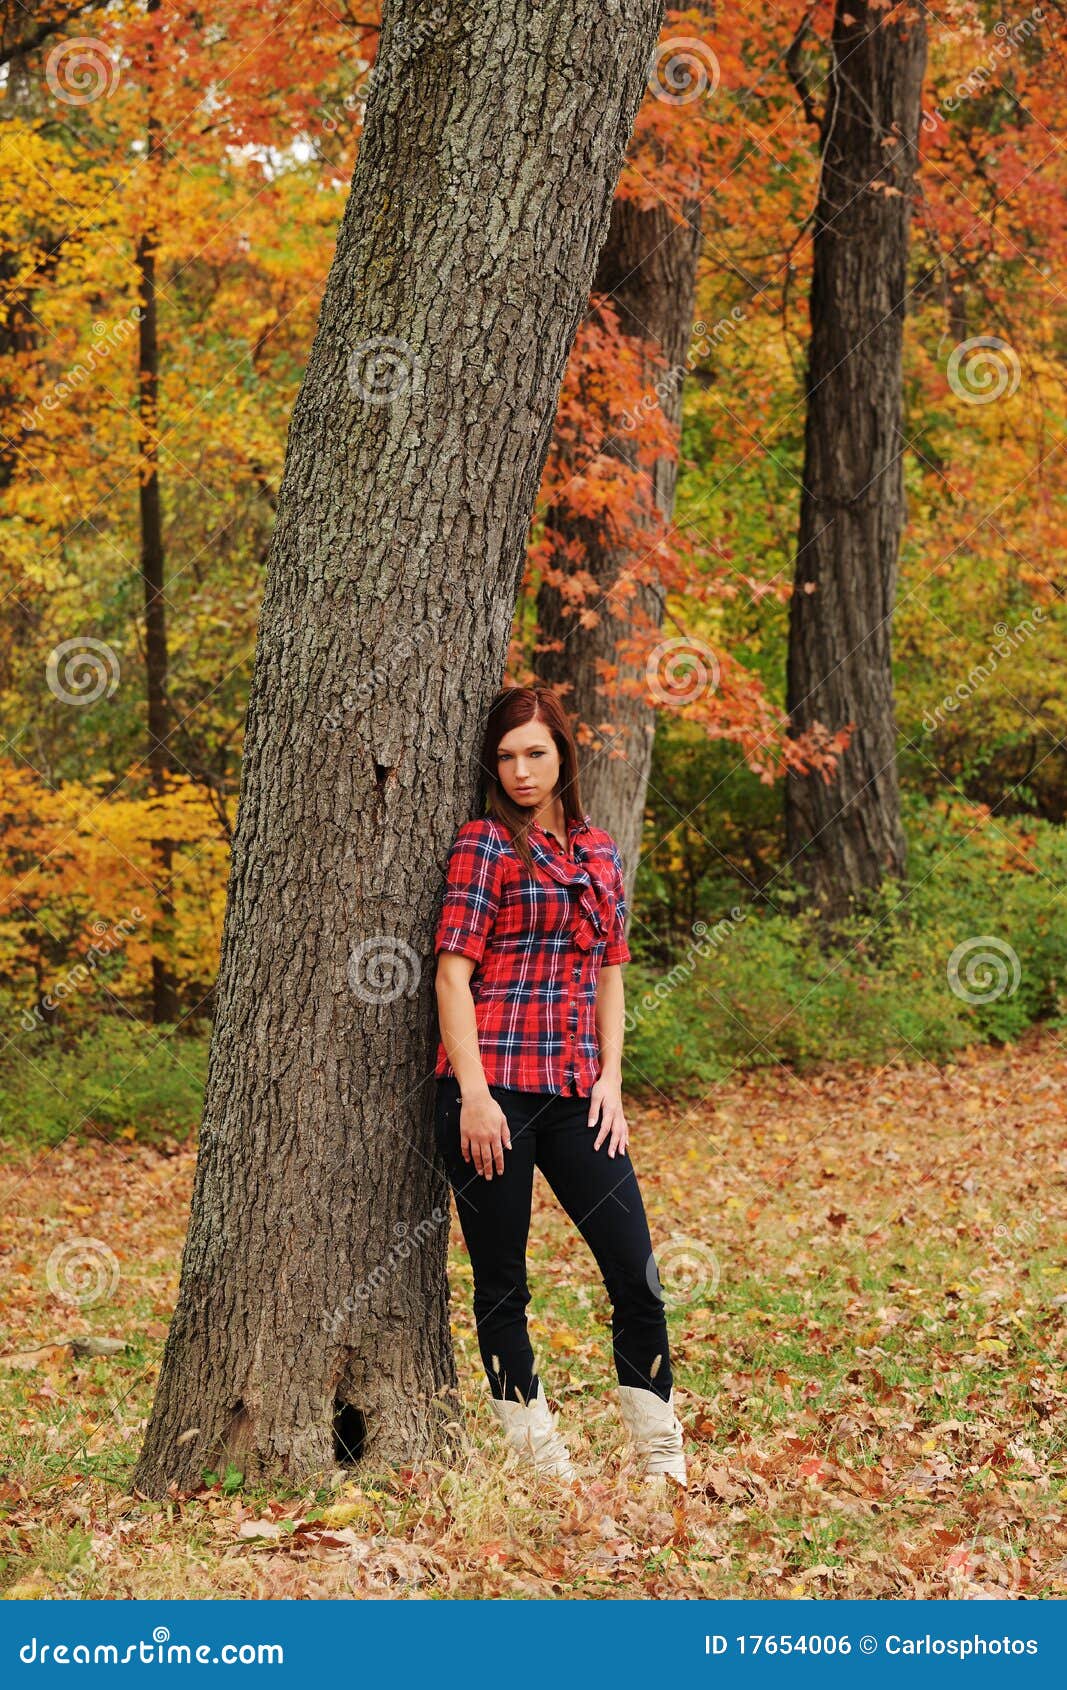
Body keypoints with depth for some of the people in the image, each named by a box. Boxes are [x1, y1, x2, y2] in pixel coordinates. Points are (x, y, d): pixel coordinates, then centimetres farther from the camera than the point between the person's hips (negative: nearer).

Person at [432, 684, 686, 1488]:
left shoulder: (600, 851, 15)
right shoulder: (486, 843, -1)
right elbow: (453, 971, -7)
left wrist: (611, 1080, 5)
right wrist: (473, 1095, -14)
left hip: (576, 1091, 5)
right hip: (494, 1087, -5)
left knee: (636, 1271, 1)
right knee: (501, 1284, 2)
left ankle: (664, 1462, 11)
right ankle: (541, 1463, 12)